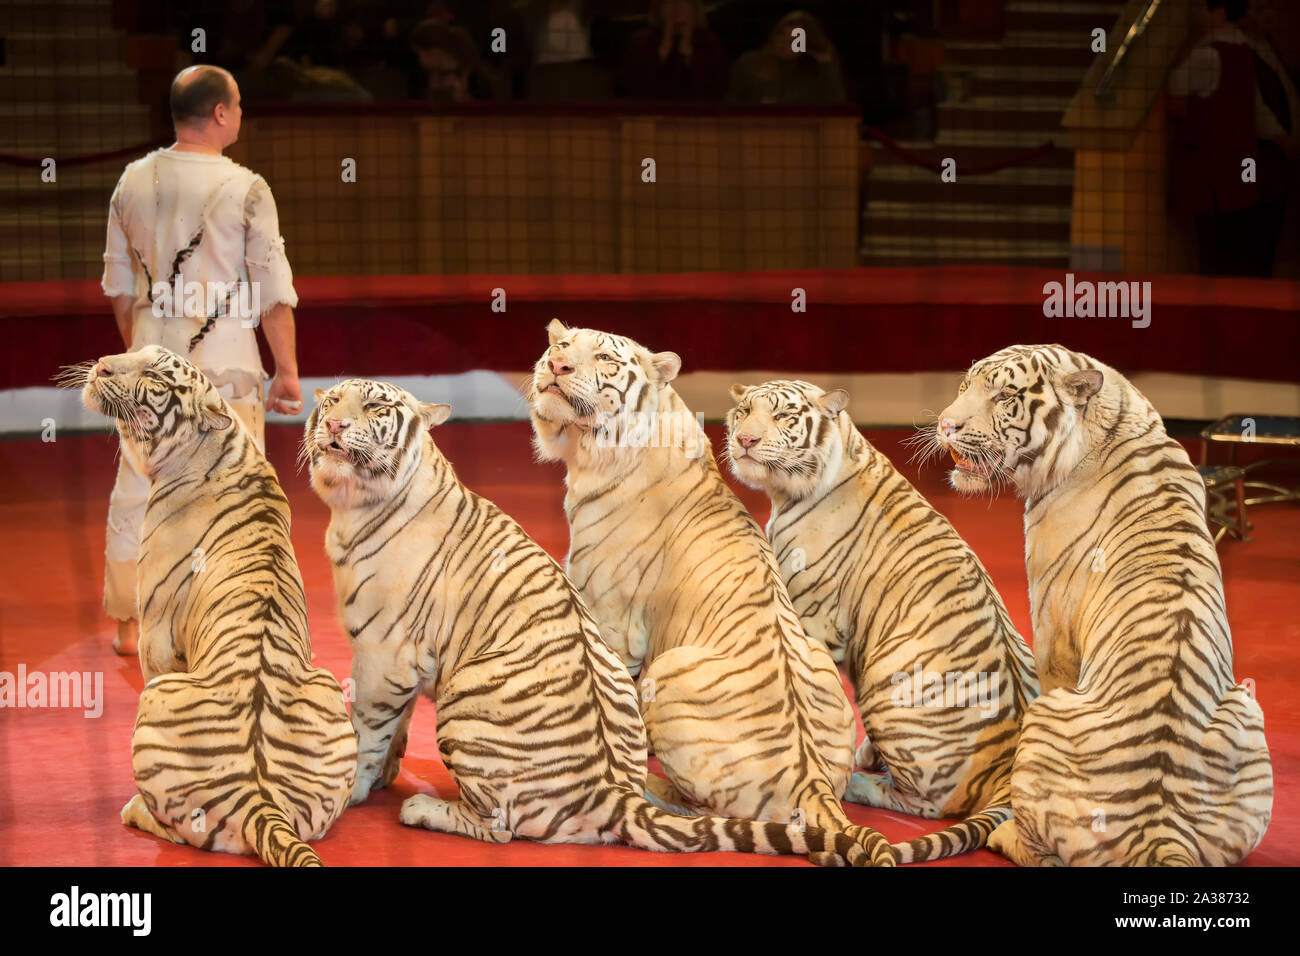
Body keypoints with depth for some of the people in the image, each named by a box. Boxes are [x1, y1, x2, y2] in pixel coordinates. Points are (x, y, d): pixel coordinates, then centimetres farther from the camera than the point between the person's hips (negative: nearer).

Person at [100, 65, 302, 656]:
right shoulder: (245, 190, -12)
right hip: (225, 362, -4)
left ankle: (127, 624, 23)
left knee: (135, 489, 13)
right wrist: (287, 372, -1)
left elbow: (120, 284, 11)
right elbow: (275, 295, -10)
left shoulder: (133, 182, 2)